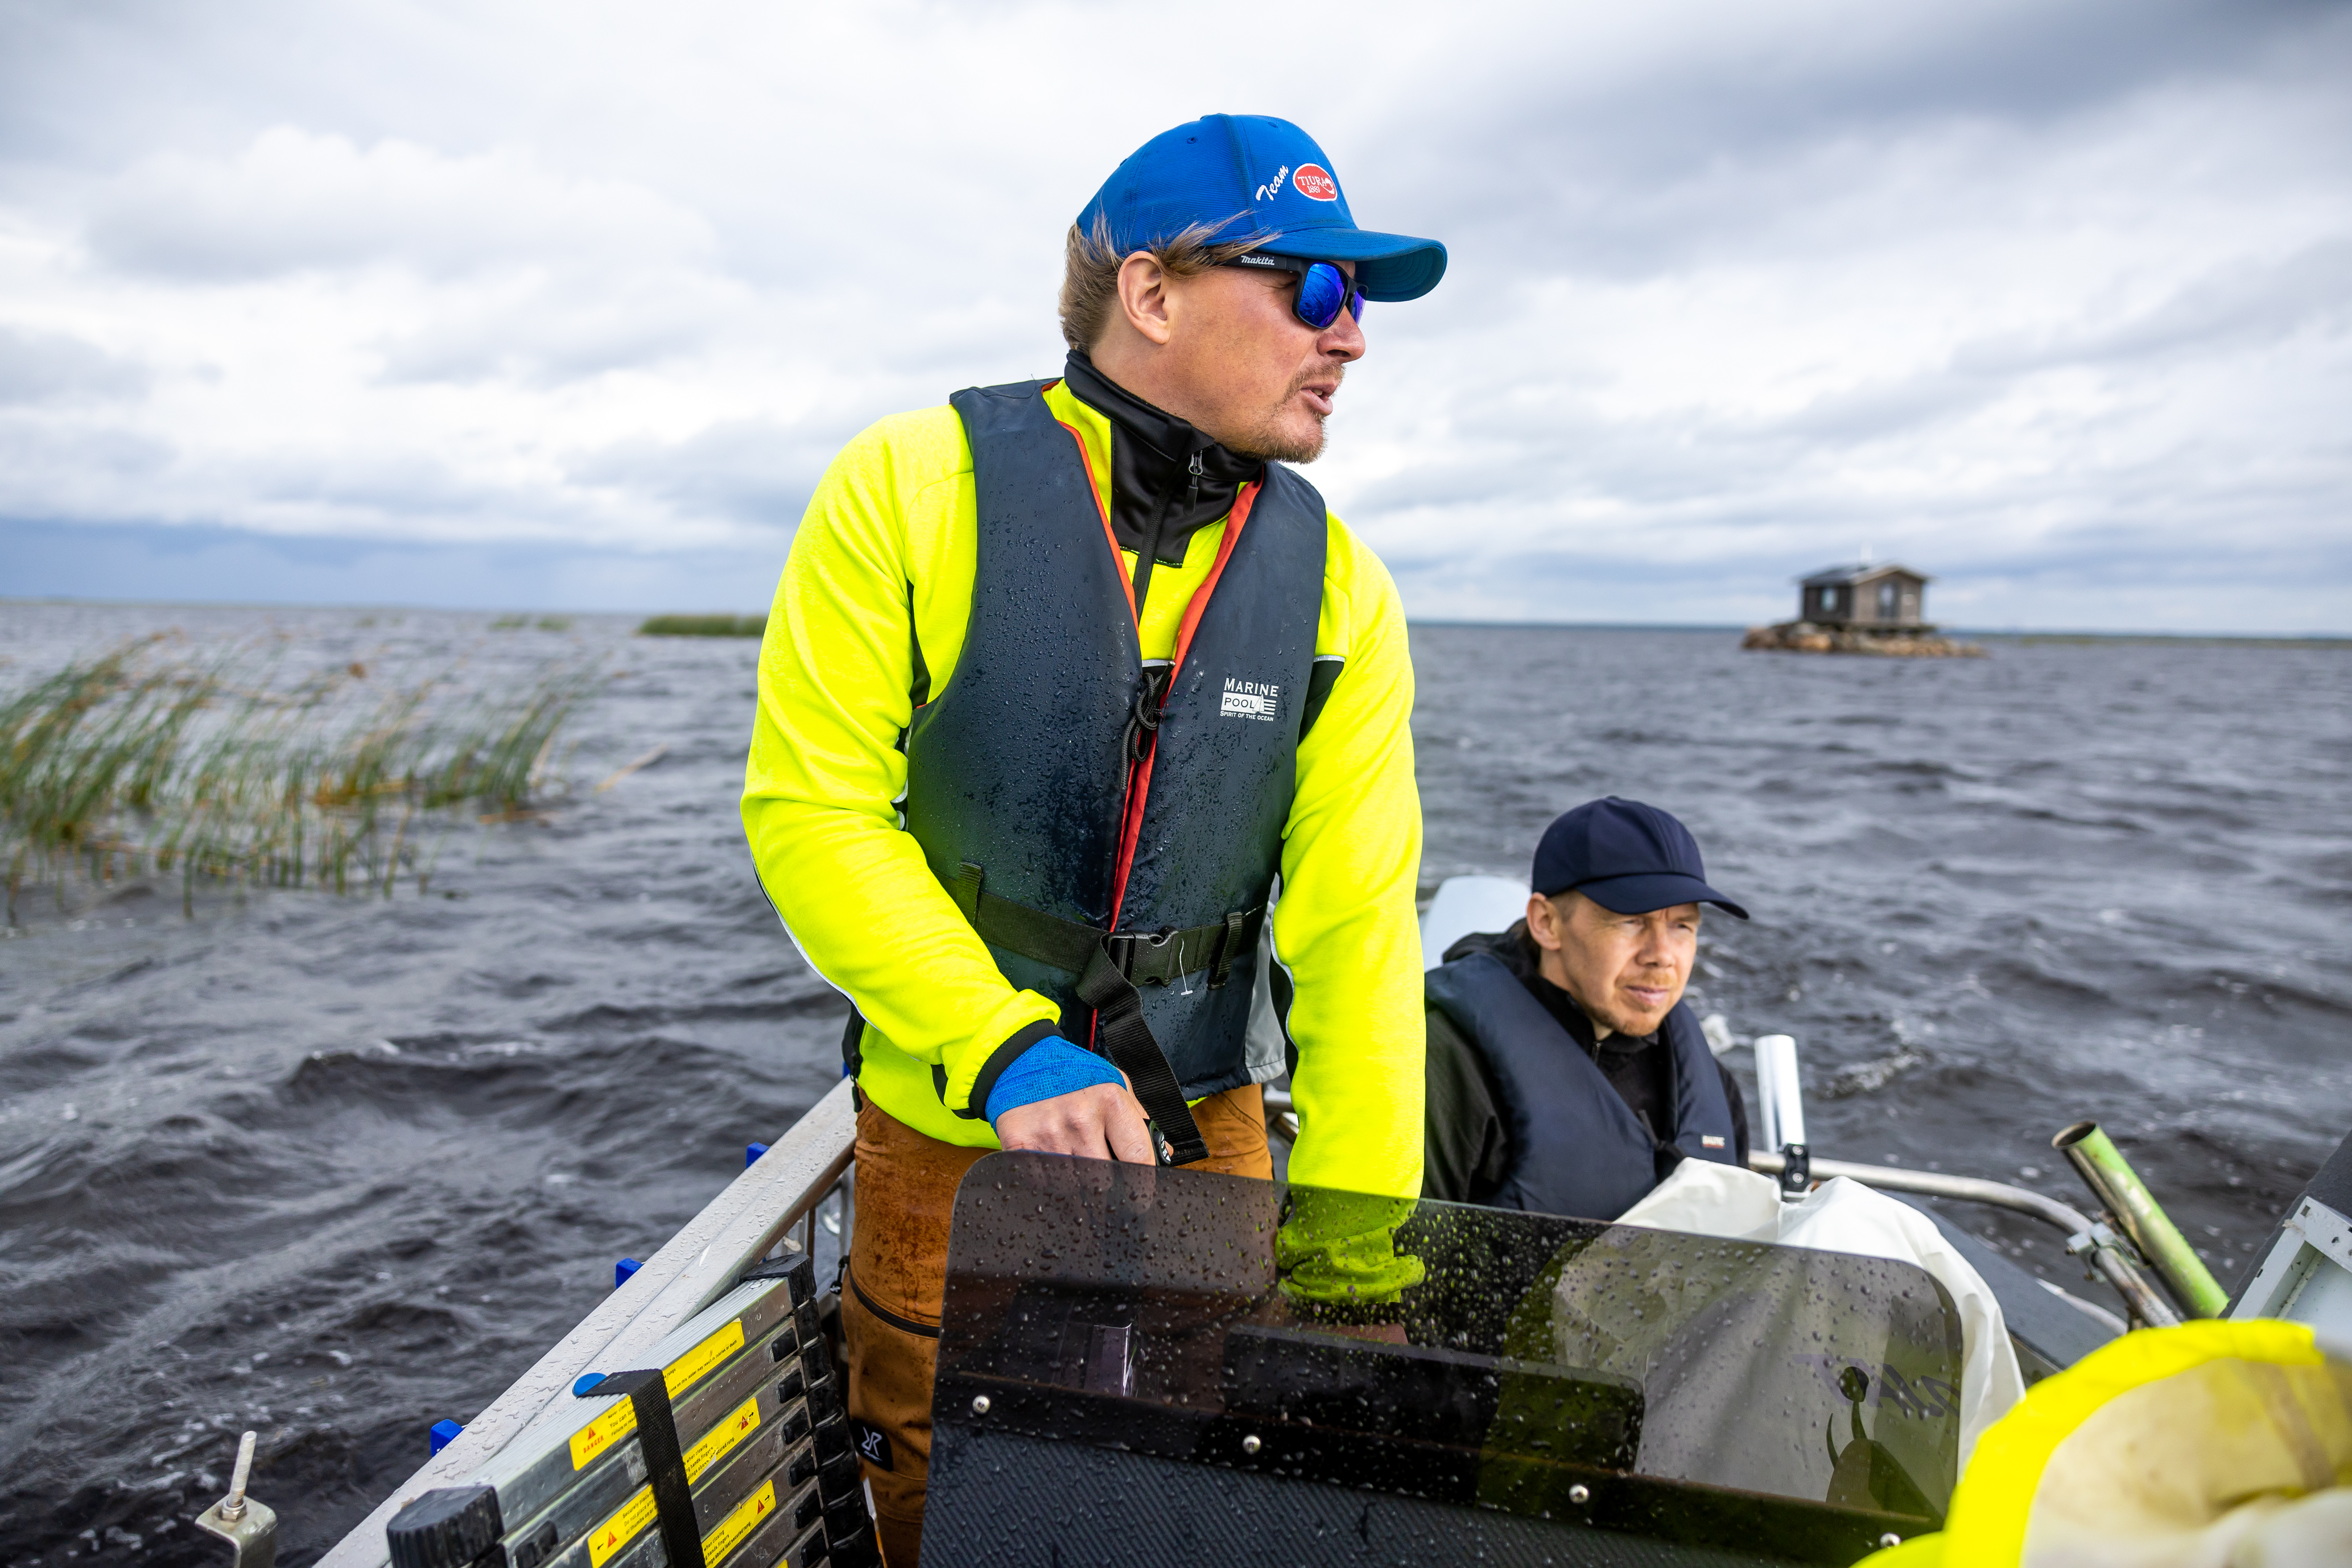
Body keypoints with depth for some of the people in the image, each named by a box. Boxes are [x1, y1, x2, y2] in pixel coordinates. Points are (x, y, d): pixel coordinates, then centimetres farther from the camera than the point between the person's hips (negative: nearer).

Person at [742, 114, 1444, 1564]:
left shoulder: (1340, 589, -7)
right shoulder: (911, 490, -14)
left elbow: (1356, 928, -11)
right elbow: (810, 810, -17)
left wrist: (1354, 1242, -15)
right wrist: (1006, 1056, -27)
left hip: (1204, 1130, 2)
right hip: (949, 1131, -1)